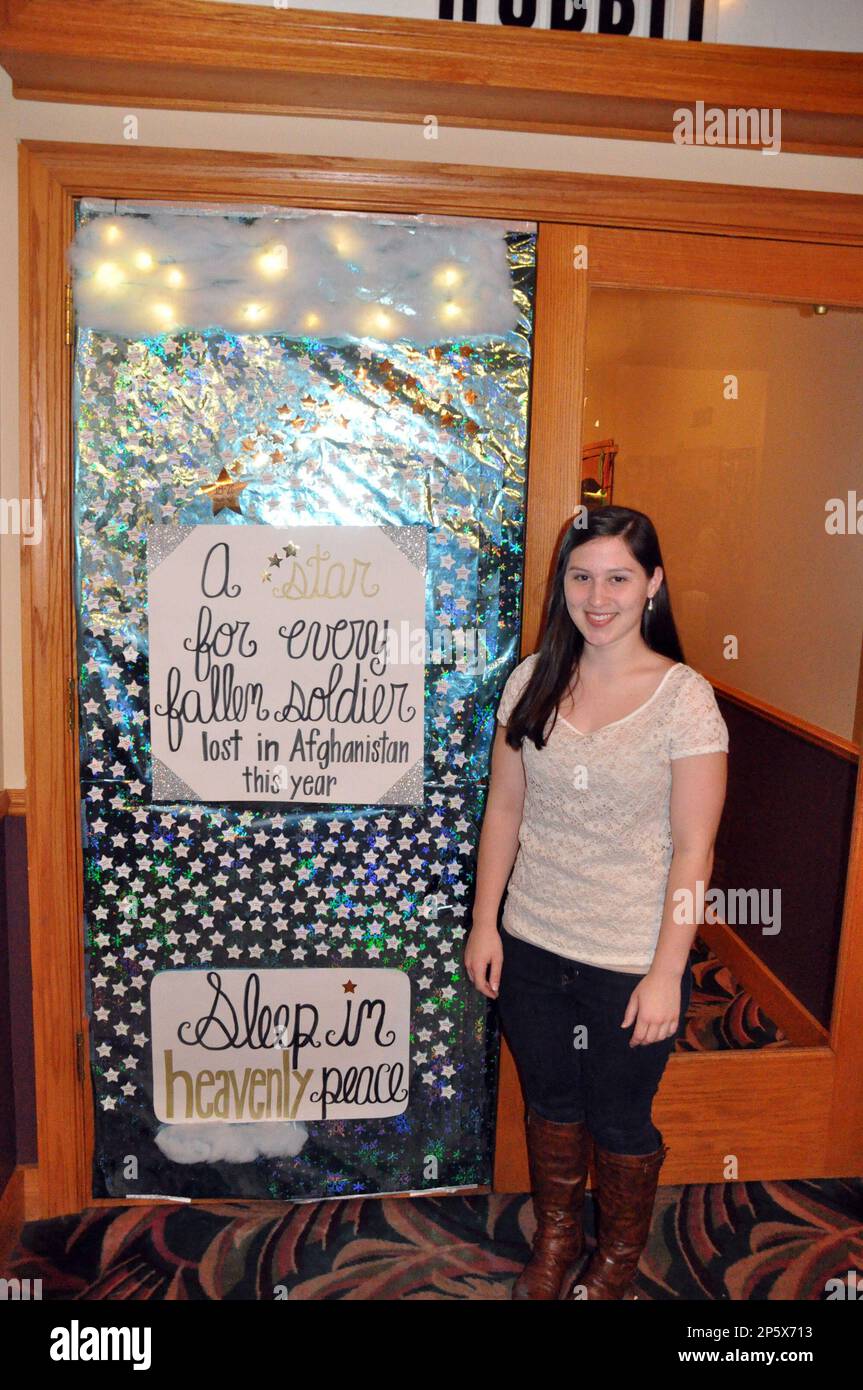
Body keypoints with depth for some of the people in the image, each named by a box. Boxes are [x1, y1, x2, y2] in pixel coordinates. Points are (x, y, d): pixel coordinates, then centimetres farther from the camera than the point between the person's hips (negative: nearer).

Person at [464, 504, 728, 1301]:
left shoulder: (684, 697, -14)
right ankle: (556, 1243, 49)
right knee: (551, 1104, 22)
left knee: (620, 1121, 16)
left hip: (632, 960, -3)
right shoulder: (533, 683, -2)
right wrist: (484, 925, 3)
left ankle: (617, 1264, 45)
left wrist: (666, 972, -14)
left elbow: (693, 847, -13)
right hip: (532, 945, 4)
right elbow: (504, 809, 3)